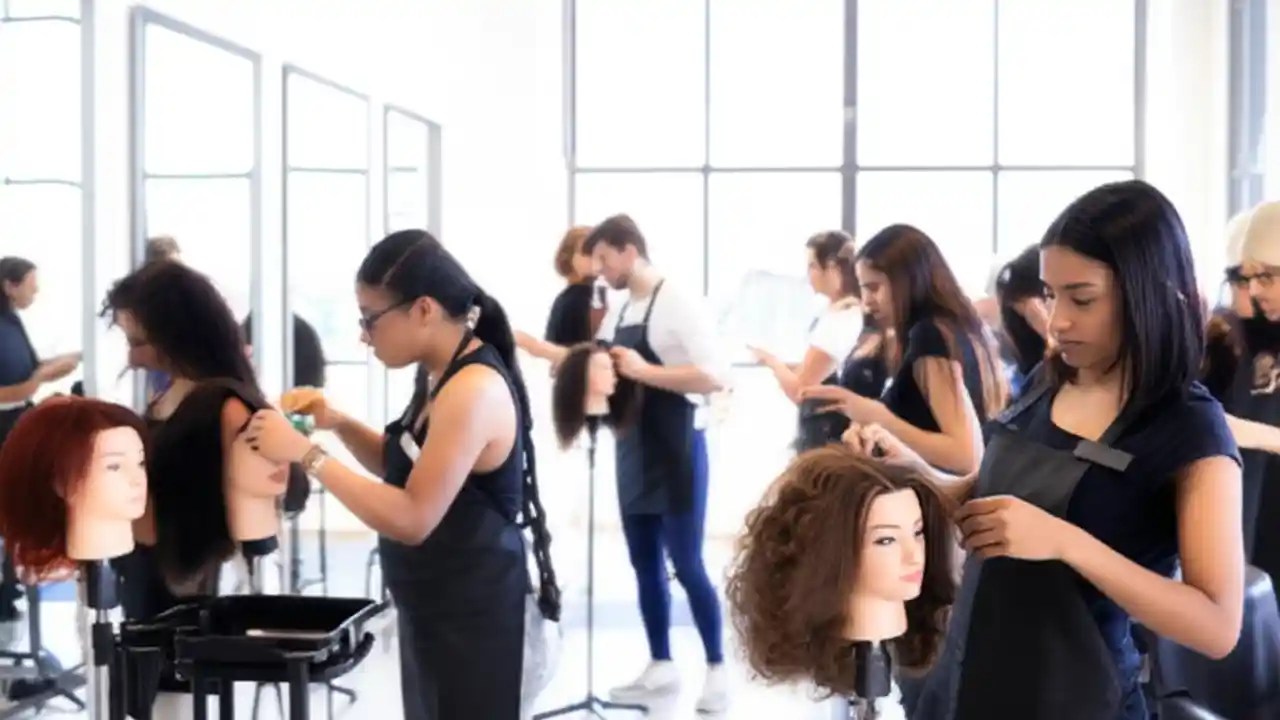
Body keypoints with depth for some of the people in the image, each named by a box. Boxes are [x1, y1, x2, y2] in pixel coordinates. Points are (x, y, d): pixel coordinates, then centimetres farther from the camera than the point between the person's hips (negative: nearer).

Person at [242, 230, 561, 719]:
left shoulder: (473, 389, -23)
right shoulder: (445, 378, 7)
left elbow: (412, 518, -27)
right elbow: (408, 469, 21)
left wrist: (306, 453, -23)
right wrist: (340, 425, 4)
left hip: (474, 619, -9)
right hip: (435, 611, 9)